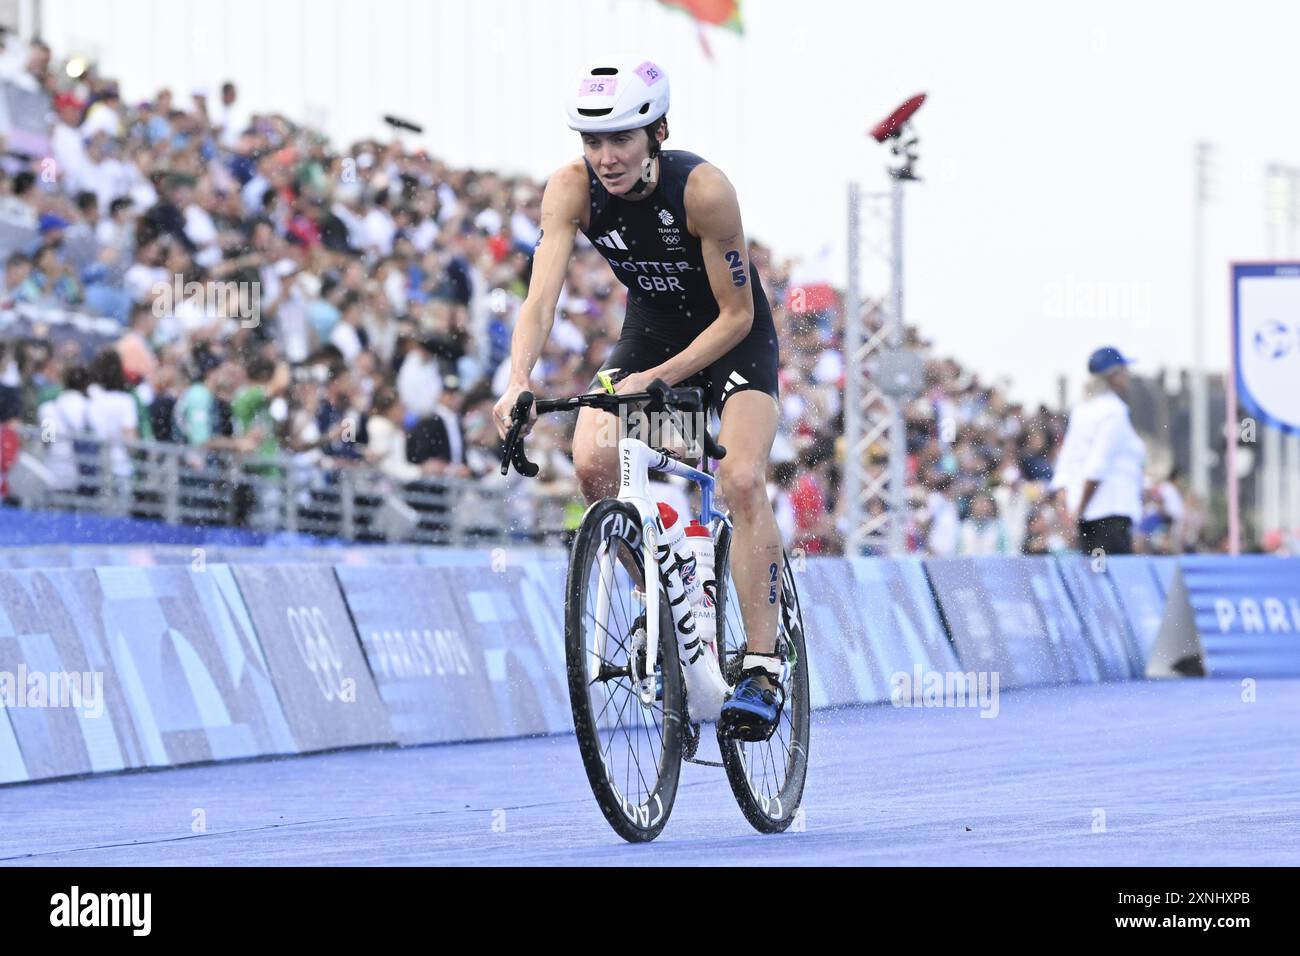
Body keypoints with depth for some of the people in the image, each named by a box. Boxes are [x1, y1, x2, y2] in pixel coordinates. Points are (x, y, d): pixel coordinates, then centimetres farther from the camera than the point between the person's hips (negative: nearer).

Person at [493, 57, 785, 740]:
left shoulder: (703, 189, -31)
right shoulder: (572, 189, -22)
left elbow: (736, 315, -24)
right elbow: (541, 297, -29)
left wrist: (659, 379, -33)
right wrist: (518, 382, -46)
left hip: (732, 339, -4)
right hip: (649, 330, 4)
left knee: (742, 479, -24)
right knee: (592, 462, -19)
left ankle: (762, 669, -18)